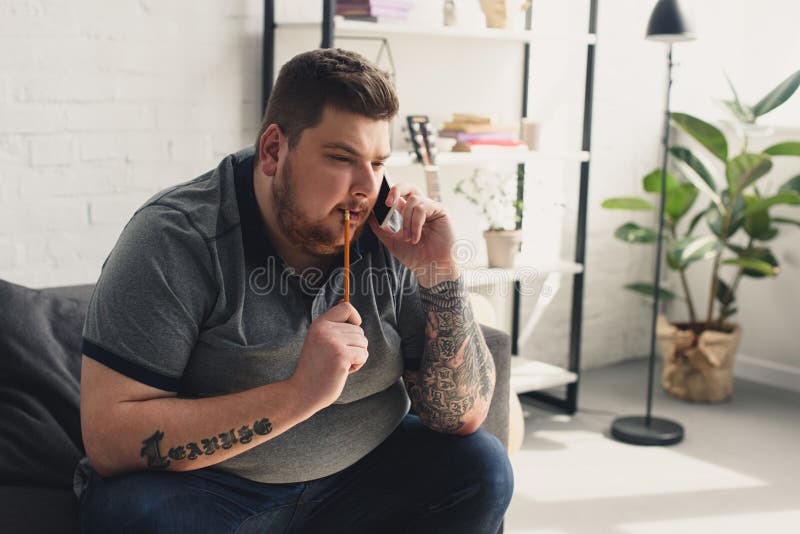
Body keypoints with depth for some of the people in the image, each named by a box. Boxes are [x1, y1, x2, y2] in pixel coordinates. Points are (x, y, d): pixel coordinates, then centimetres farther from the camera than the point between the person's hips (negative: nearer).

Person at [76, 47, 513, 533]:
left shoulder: (390, 237, -7)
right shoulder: (177, 239, -19)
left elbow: (461, 417, -4)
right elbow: (108, 439, -25)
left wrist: (439, 273, -18)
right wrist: (298, 394, -32)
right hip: (206, 489, -3)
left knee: (481, 467, -14)